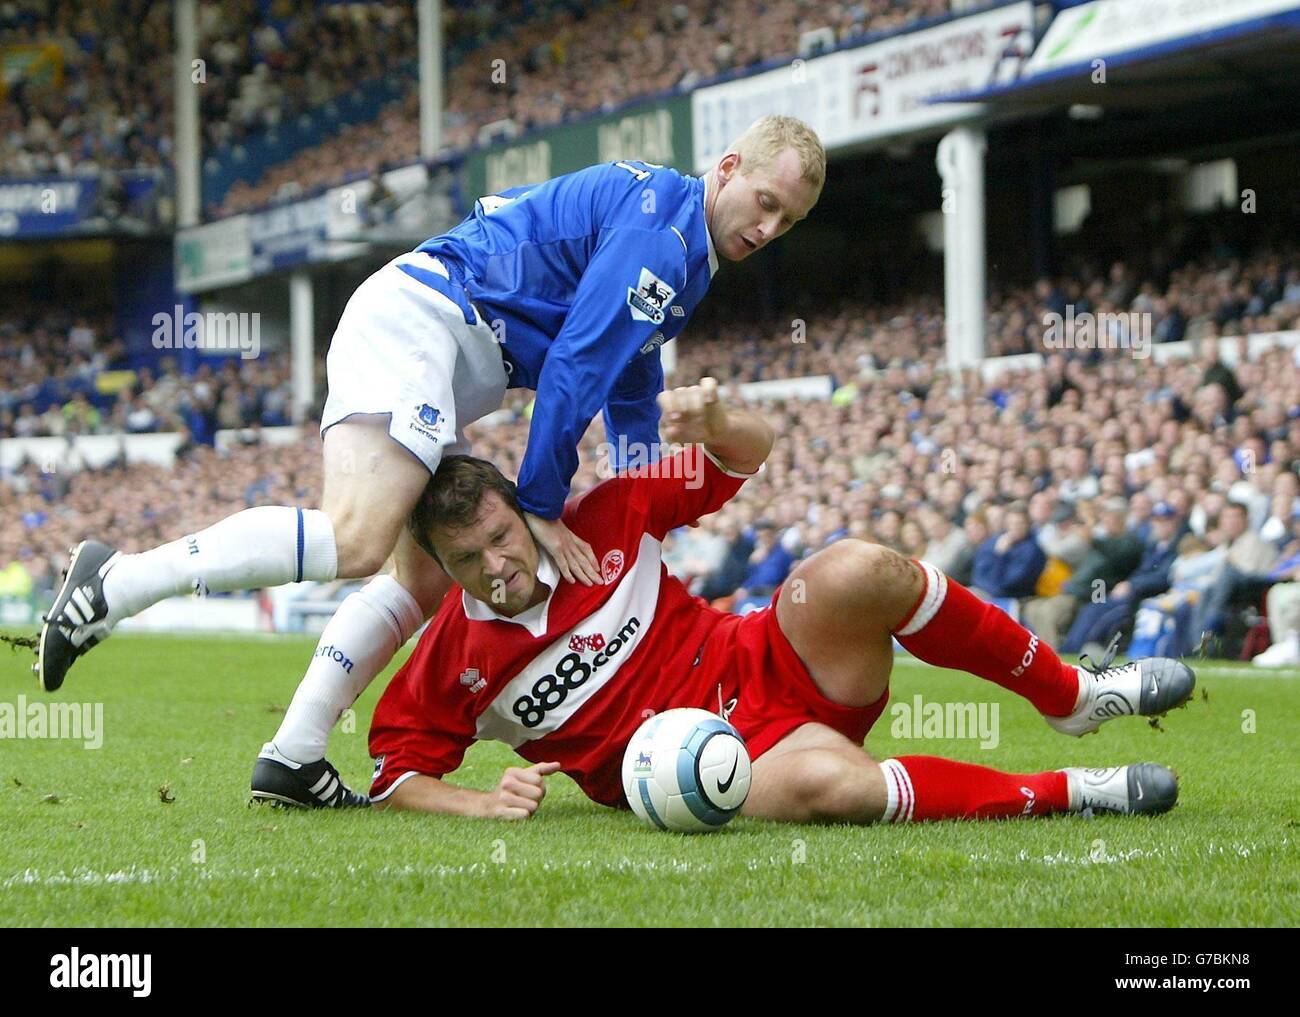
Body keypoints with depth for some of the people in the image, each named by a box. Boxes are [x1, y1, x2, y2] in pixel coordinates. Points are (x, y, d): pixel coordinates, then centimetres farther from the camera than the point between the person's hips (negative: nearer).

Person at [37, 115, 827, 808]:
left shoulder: (687, 261, 22)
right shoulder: (658, 221, -11)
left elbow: (632, 391, 30)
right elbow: (577, 363, -15)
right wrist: (541, 506, -10)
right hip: (414, 323, -11)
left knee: (424, 580, 8)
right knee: (355, 540, -27)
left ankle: (292, 761, 3)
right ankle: (115, 584, -25)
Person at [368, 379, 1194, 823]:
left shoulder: (599, 522, 0)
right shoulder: (450, 663, -4)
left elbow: (753, 453, 5)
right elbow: (396, 774, 0)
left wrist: (715, 423, -19)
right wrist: (482, 803, -19)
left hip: (763, 665, 3)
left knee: (854, 571, -30)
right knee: (826, 784, -40)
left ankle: (1072, 695, -10)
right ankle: (1070, 791, -21)